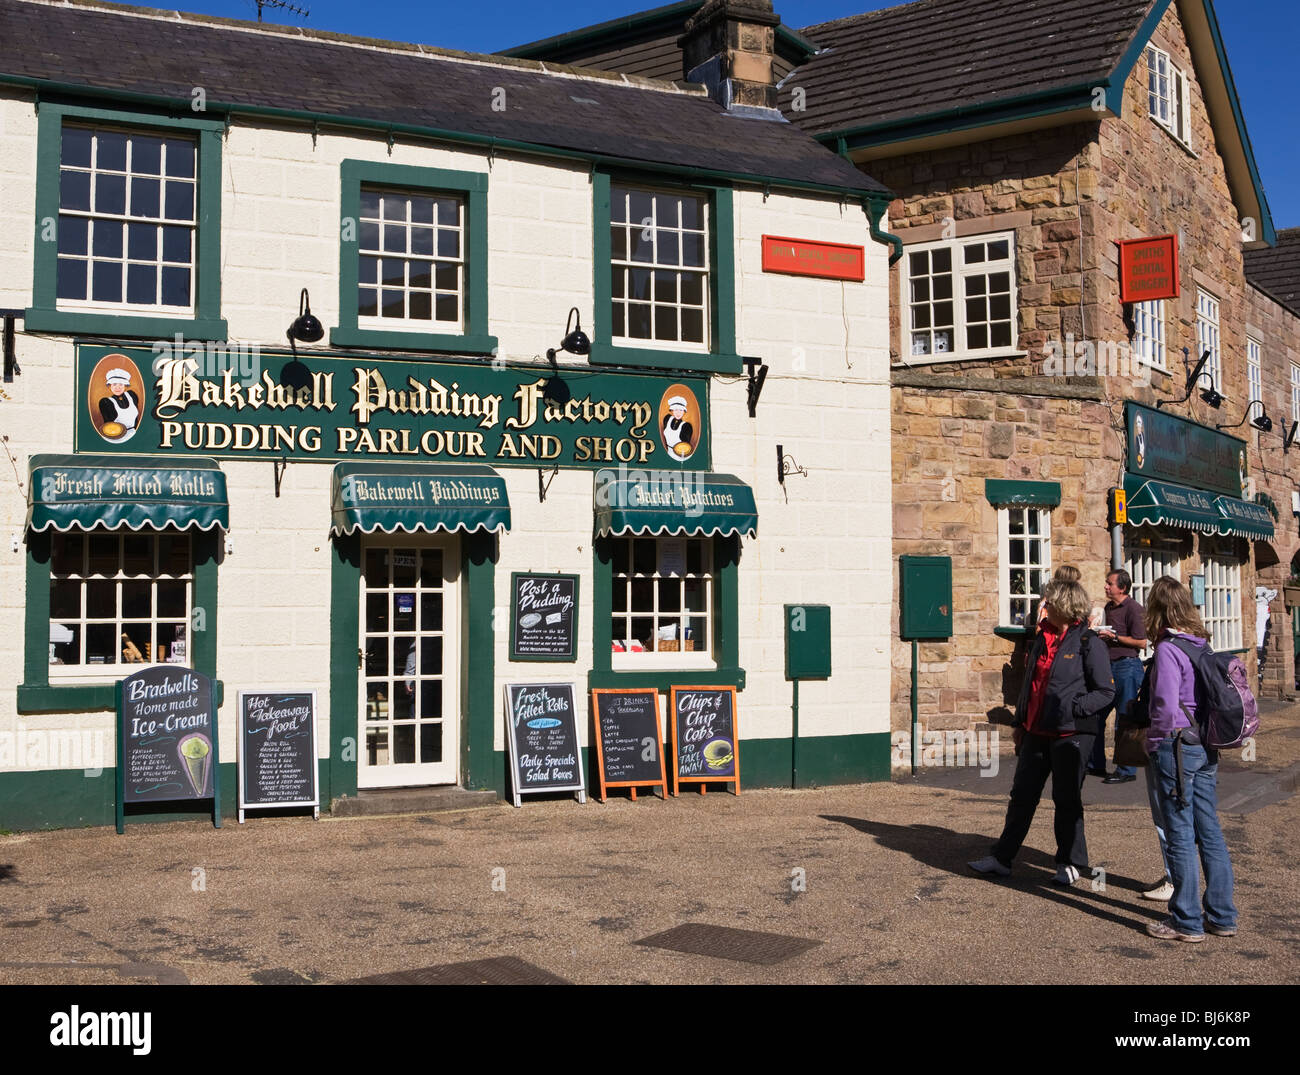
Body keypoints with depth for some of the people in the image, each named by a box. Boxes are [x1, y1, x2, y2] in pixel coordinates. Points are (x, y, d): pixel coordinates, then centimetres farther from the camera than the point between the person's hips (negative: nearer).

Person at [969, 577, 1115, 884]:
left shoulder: (1088, 643, -9)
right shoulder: (1043, 638, 12)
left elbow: (1106, 691, -9)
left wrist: (1073, 709, -20)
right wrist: (1020, 723, 18)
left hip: (1071, 734, -7)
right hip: (1036, 732, 7)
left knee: (1067, 800, 5)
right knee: (1022, 795, 10)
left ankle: (1070, 863, 19)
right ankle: (1002, 858, 18)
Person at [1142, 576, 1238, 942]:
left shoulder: (1167, 650, -15)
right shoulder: (1202, 647, 8)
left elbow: (1166, 708, -20)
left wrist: (1153, 738, -6)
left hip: (1176, 747, -8)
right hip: (1206, 748, 8)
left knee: (1180, 836, 0)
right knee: (1210, 832, 13)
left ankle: (1187, 922, 7)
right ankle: (1222, 916, 21)